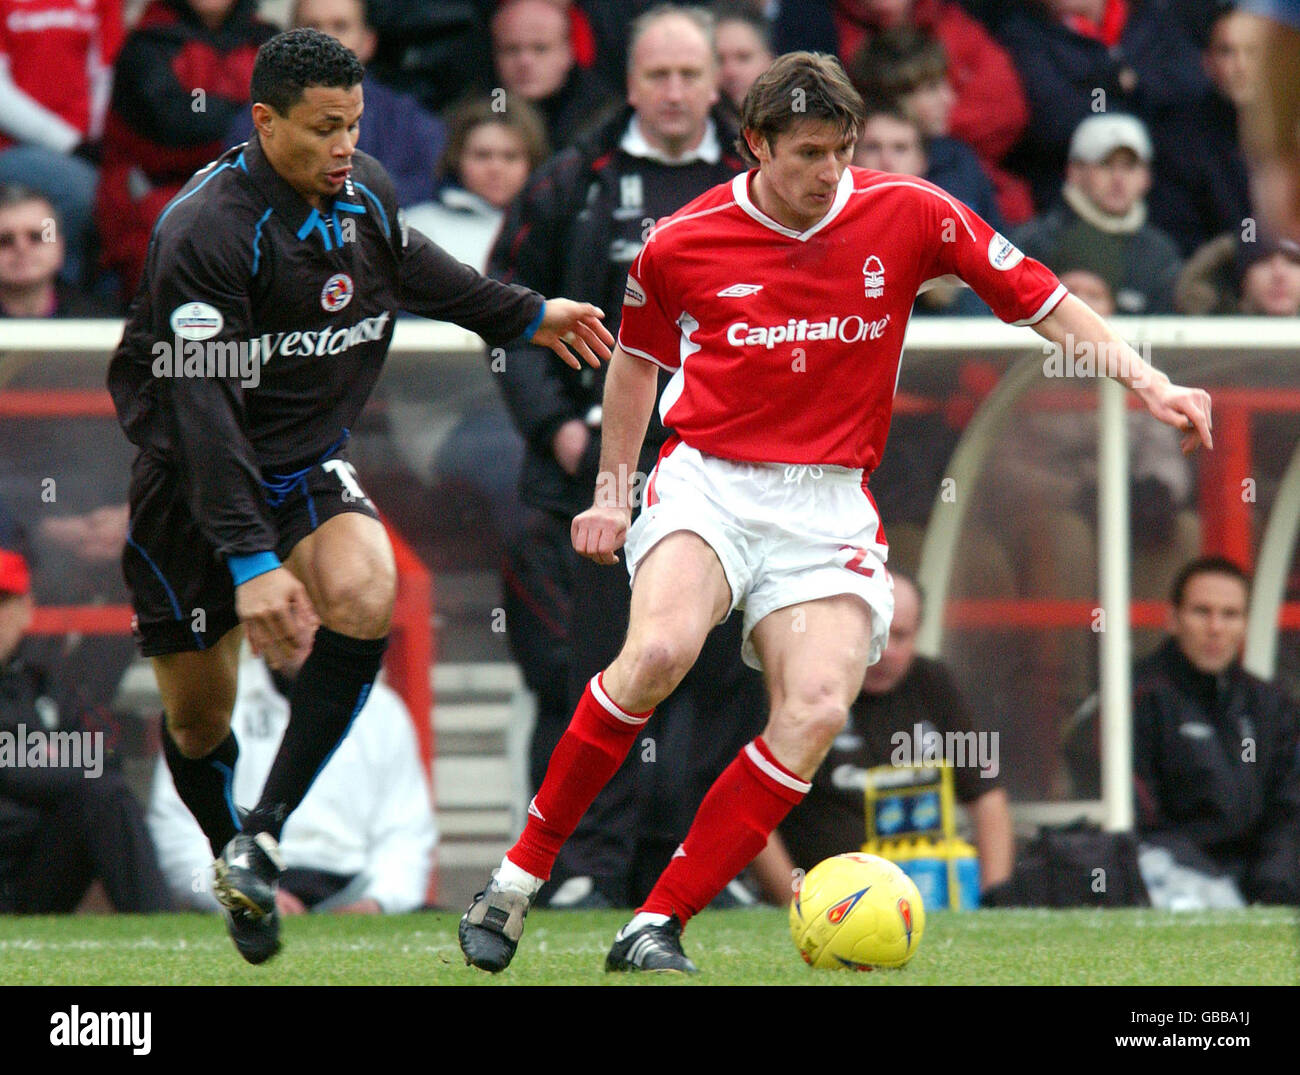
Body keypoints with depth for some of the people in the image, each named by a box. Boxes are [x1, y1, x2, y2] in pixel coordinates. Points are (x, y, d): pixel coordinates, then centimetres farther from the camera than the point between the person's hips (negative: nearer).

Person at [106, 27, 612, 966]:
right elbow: (204, 410, -28)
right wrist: (252, 562, -34)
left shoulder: (365, 192, -2)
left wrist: (526, 316, 35)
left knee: (364, 598, -26)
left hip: (309, 466, 5)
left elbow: (409, 265, 24)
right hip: (192, 484, -5)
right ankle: (233, 868, 33)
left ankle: (263, 836, -18)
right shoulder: (206, 230, -25)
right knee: (198, 718, 3)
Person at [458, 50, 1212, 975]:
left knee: (818, 709, -21)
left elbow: (1042, 301, 4)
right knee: (659, 649, -30)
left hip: (829, 505, 2)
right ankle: (520, 876, -17)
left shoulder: (908, 216, -2)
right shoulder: (682, 246, -1)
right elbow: (637, 360, 19)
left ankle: (656, 927, -14)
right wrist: (612, 492, 18)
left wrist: (1144, 379, -5)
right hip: (708, 479, -1)